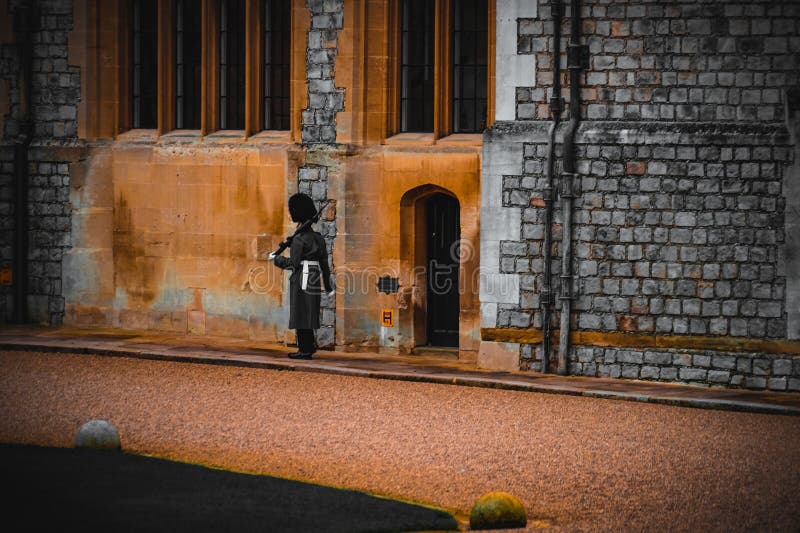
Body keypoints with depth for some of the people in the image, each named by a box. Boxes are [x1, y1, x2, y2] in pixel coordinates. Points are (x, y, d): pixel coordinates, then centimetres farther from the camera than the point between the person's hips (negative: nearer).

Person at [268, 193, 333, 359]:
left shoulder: (299, 238, -13)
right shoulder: (317, 237, 11)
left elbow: (293, 263, -16)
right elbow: (324, 263, 13)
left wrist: (276, 259, -1)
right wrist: (327, 284, 18)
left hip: (301, 281, -8)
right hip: (314, 281, 8)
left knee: (300, 314, -4)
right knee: (309, 313, 15)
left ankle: (305, 350, -3)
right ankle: (310, 346, 19)